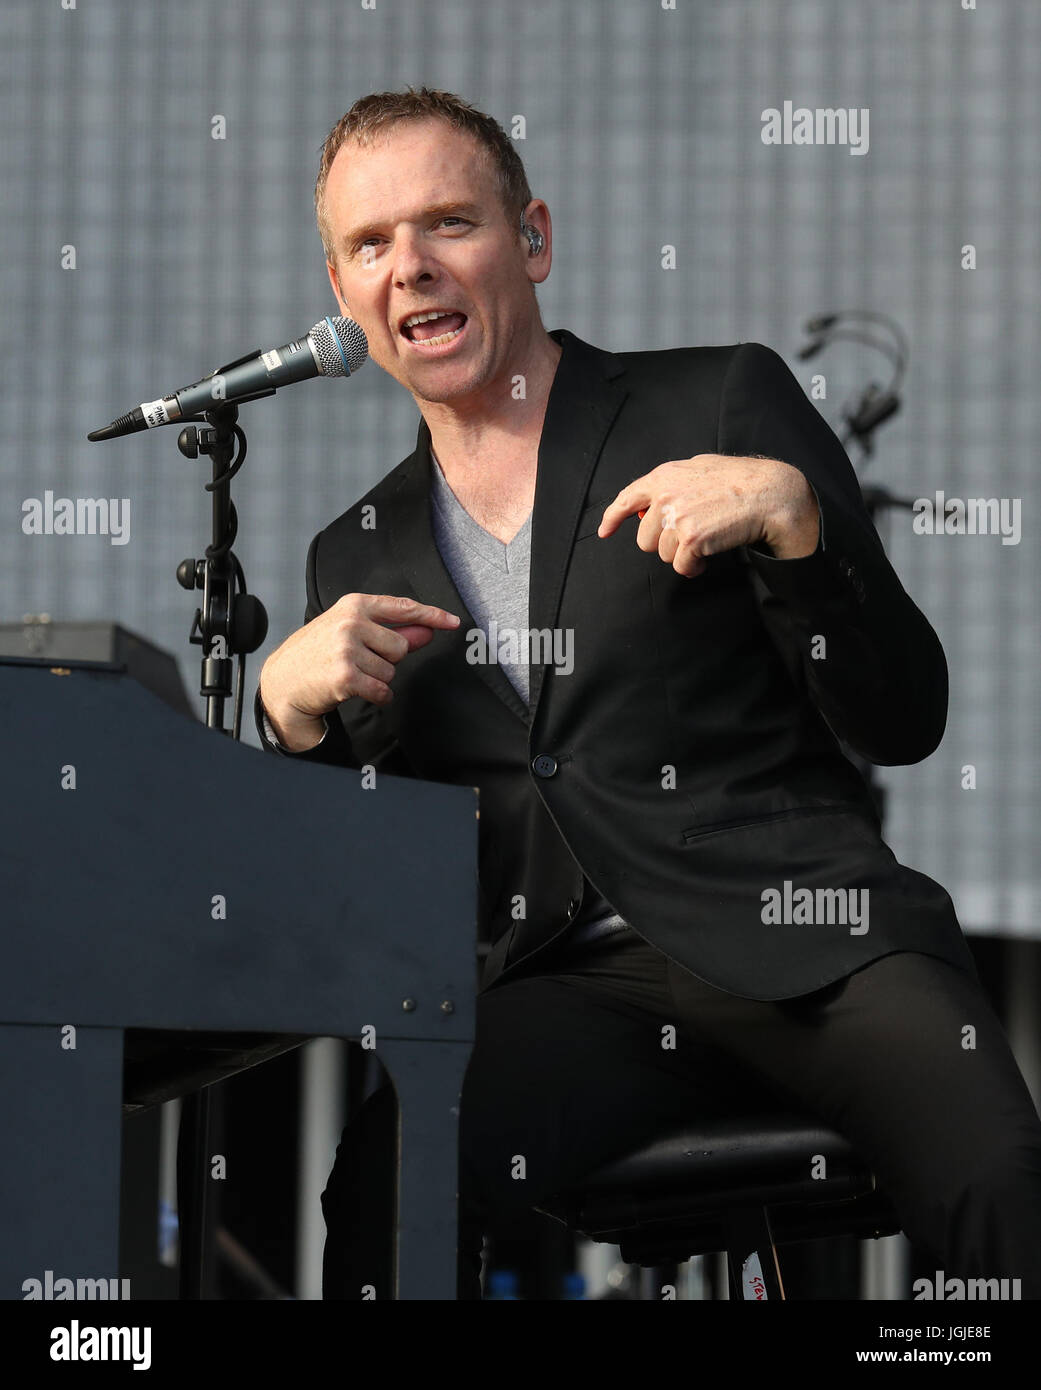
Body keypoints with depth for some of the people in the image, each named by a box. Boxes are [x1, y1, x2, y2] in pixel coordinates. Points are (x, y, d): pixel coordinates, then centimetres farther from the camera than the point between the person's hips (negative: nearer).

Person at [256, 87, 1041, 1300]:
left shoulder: (727, 404, 8)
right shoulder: (359, 559, 19)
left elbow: (902, 724, 4)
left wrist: (790, 515, -12)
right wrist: (293, 709, -1)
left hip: (805, 938, -2)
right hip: (577, 986, 3)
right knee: (378, 1193, -30)